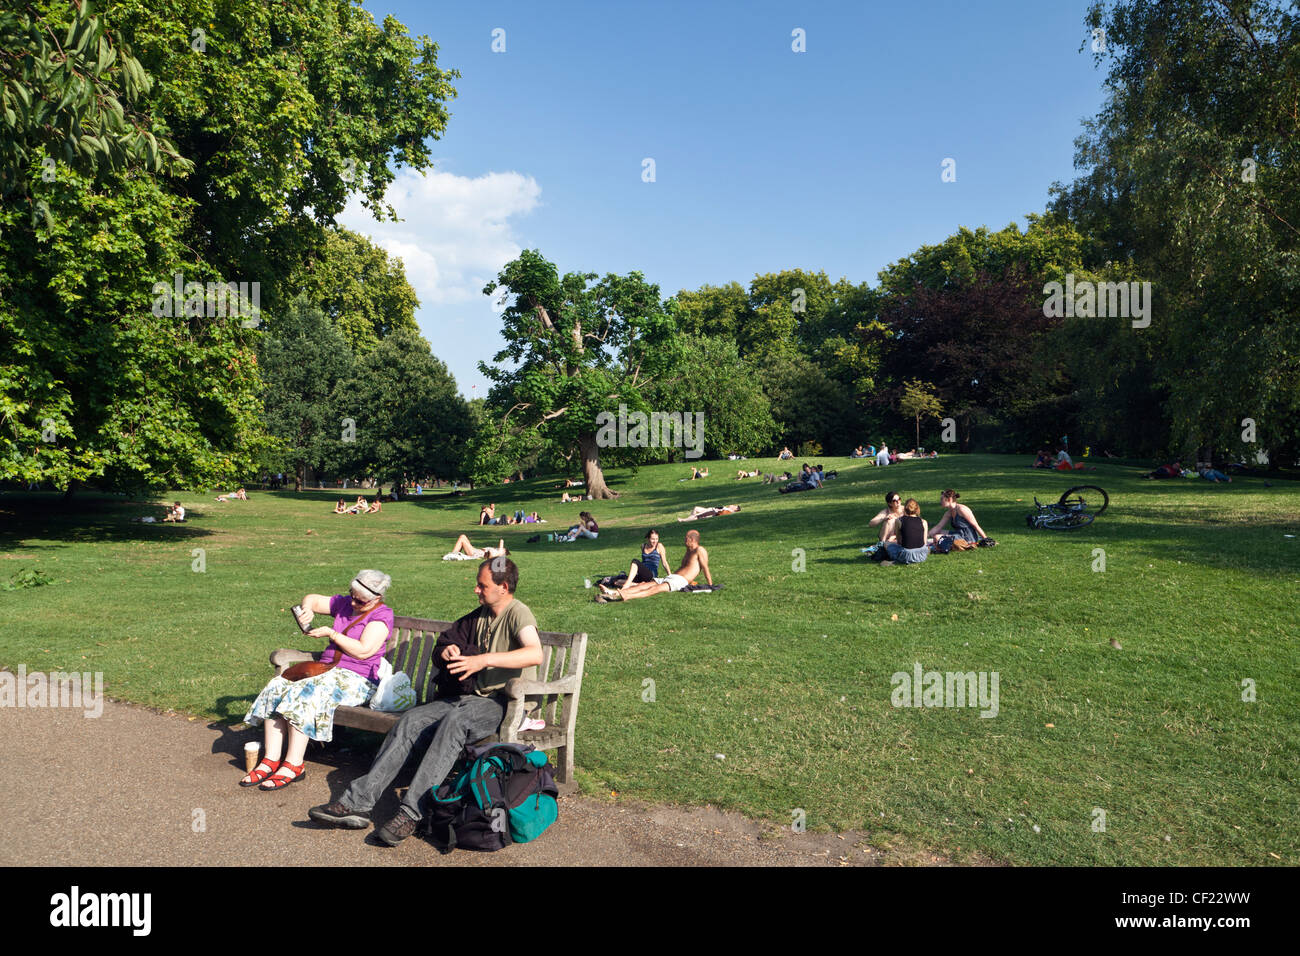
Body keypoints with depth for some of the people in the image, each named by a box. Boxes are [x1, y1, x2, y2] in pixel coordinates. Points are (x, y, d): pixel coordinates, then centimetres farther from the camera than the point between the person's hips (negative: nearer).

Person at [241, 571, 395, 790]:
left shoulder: (382, 615, -9)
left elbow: (363, 651, -18)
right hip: (327, 671, 8)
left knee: (303, 695, -31)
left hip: (357, 681, -8)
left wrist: (331, 633, -10)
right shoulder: (344, 603, 14)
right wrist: (307, 609, -1)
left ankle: (293, 765, -26)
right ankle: (271, 760, -16)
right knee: (277, 688, -13)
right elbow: (313, 599, 24)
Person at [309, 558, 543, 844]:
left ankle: (411, 813, -37)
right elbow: (440, 646, 23)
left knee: (454, 722, -35)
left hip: (502, 703, -8)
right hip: (468, 697, 8)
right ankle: (358, 802, -17)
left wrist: (483, 660, -33)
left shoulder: (517, 613, -9)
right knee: (411, 720, -13)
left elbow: (535, 654, -28)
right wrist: (446, 651, -2)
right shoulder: (479, 615, 17)